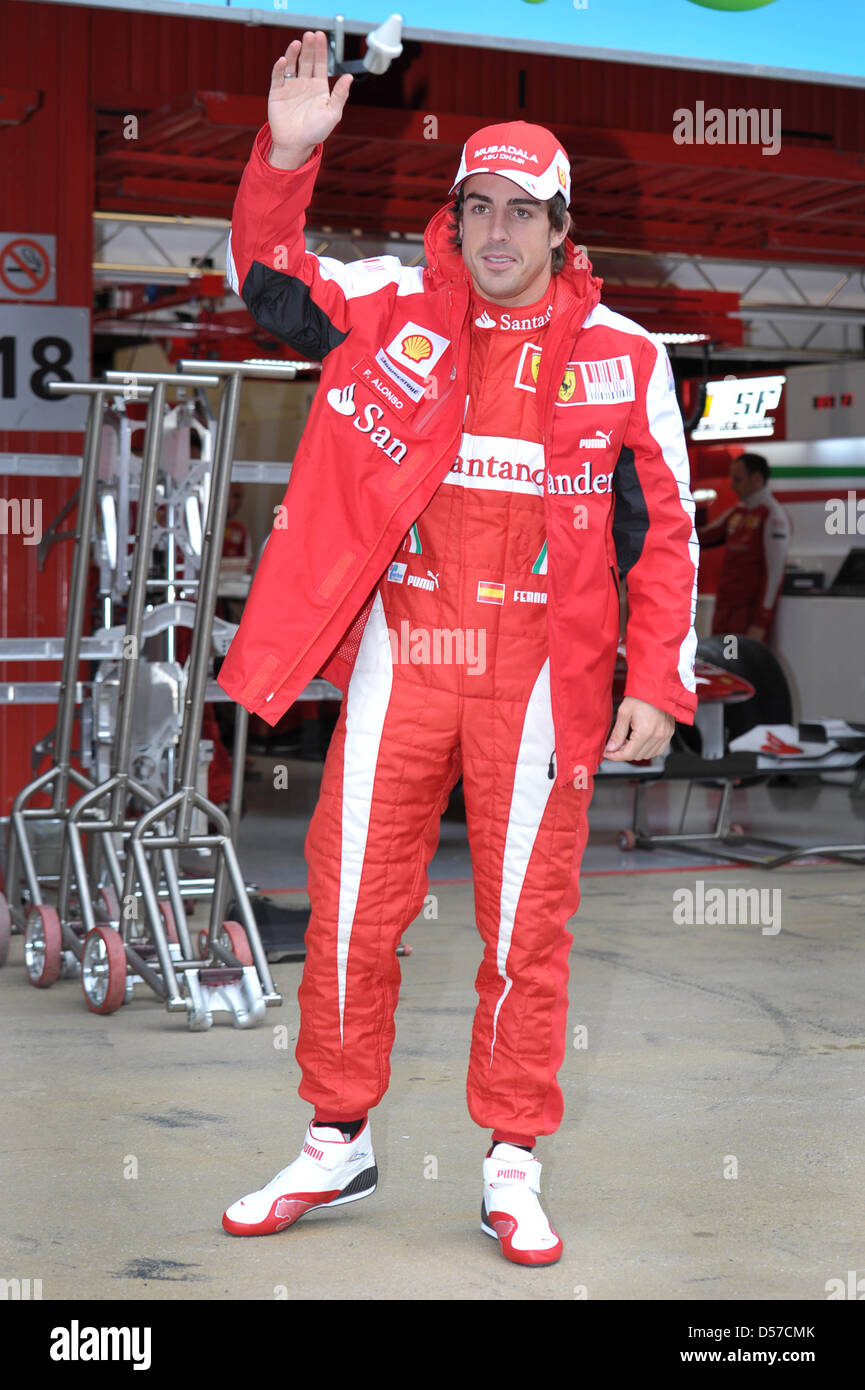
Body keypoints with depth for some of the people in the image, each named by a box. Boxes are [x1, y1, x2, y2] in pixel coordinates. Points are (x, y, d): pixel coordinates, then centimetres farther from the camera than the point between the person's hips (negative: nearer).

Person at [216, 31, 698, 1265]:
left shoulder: (622, 357, 3)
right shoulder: (394, 309, 6)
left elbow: (664, 528, 5)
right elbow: (270, 283, 3)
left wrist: (658, 685, -1)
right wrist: (287, 154, -13)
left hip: (540, 671, -1)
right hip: (399, 650, 1)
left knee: (526, 920, 5)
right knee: (352, 902, 6)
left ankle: (513, 1166, 18)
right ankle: (338, 1142, 22)